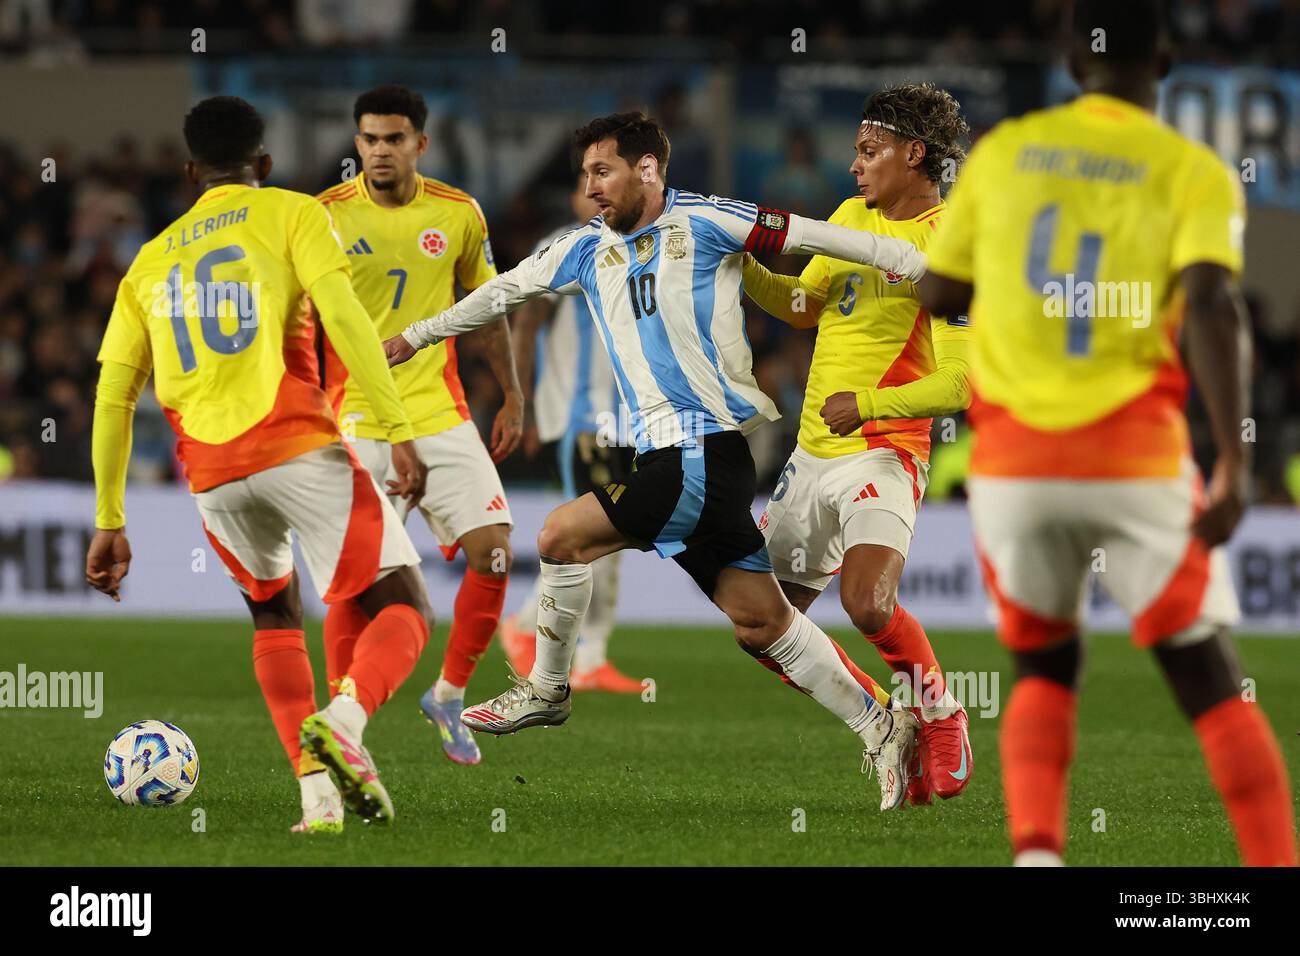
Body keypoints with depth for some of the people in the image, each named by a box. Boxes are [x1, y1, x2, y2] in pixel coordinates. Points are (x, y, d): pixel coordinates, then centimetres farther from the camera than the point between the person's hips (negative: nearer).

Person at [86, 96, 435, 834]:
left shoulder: (153, 259, 21)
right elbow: (343, 316, -9)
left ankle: (317, 797, 9)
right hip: (298, 446, -4)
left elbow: (113, 396, 17)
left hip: (211, 472, 4)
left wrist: (111, 522, 21)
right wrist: (399, 431, -12)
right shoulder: (291, 214, 8)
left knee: (275, 617, 27)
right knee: (404, 610, 3)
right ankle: (344, 721, -29)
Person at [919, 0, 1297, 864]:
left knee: (1046, 667, 19)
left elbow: (935, 298, 13)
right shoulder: (1192, 172, -1)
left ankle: (1036, 850, -2)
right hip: (1135, 461, -2)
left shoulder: (1003, 151, 7)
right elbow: (1213, 305, -16)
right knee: (1209, 680, 7)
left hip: (1011, 463, 2)